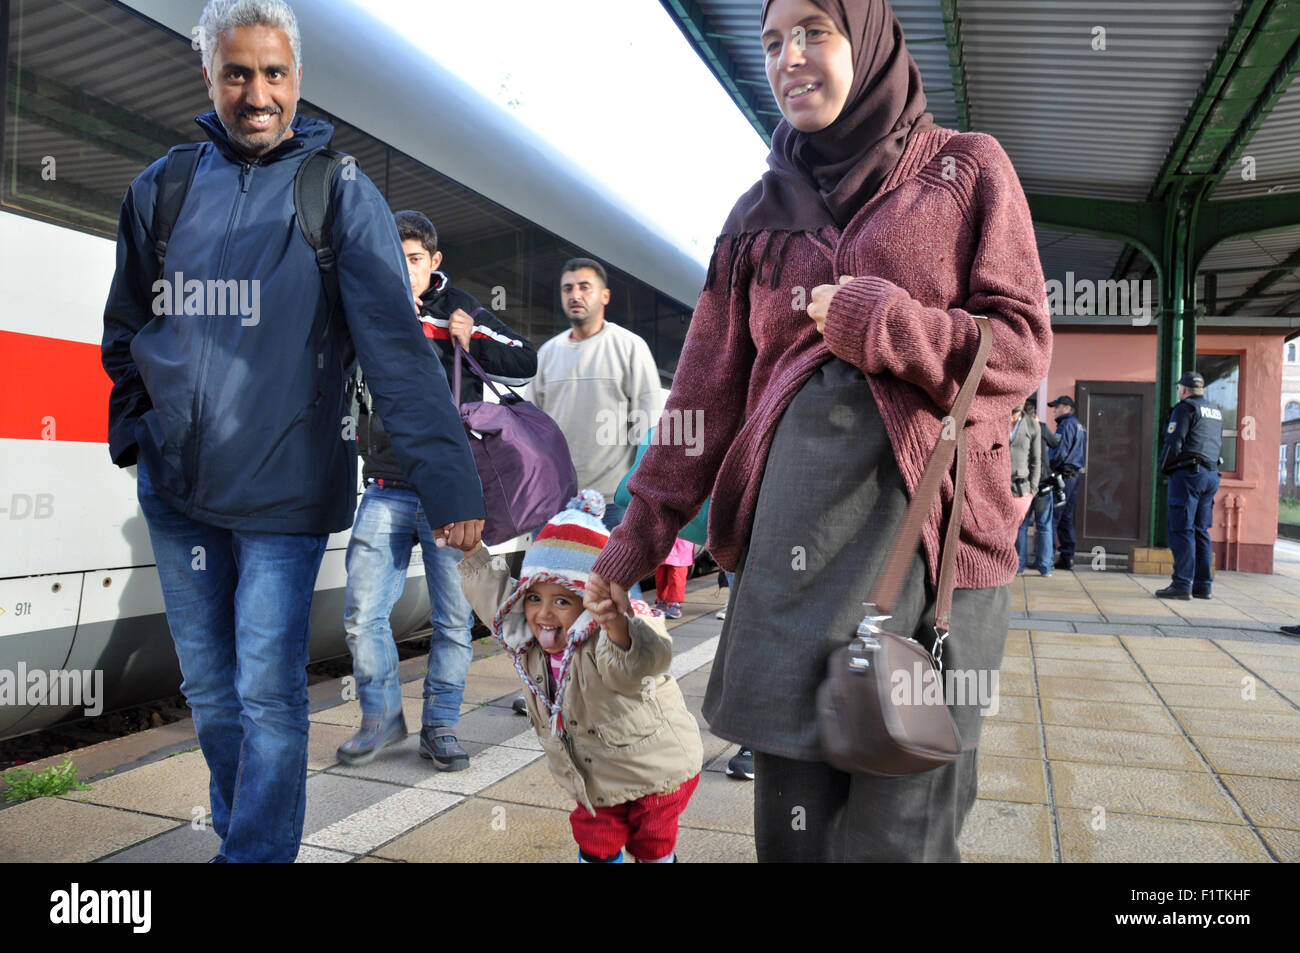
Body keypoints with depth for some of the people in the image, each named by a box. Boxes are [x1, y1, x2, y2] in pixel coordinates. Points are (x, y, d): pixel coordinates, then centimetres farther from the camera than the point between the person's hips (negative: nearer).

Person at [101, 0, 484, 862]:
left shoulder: (342, 194, -7)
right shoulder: (162, 186, 5)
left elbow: (399, 350, -17)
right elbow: (125, 332, 17)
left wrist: (451, 483, -26)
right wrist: (136, 431, 5)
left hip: (283, 491, -4)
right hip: (174, 488, 5)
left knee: (268, 695, -1)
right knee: (209, 688, 18)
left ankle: (260, 849, 19)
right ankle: (241, 830, 40)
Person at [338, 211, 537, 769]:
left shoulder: (457, 309, 7)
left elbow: (525, 364, 6)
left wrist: (473, 339, -9)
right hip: (387, 489, 2)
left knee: (454, 618, 3)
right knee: (362, 613, 0)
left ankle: (440, 727, 19)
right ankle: (381, 718, 20)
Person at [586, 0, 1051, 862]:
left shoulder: (967, 170, 9)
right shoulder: (761, 212, 16)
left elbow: (1023, 347, 3)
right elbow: (707, 394, 12)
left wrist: (879, 323, -11)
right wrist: (634, 541, 8)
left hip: (927, 528, -2)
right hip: (792, 535, 3)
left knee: (893, 829, 0)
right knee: (791, 818, 7)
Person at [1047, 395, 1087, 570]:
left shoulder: (1067, 424, -10)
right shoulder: (1079, 425, 20)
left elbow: (1060, 452, -18)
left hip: (1063, 475, -10)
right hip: (1075, 475, 10)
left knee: (1051, 517, -9)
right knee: (1066, 518, 12)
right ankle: (1067, 557, 13)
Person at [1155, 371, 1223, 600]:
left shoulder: (1186, 408, -7)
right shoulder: (1215, 412, 18)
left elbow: (1174, 442, -13)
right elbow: (1218, 444, 21)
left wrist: (1164, 468, 0)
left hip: (1188, 472, -8)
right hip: (1211, 475, 8)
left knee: (1182, 530, -8)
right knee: (1200, 531, 11)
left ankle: (1182, 584, -10)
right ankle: (1203, 585, 12)